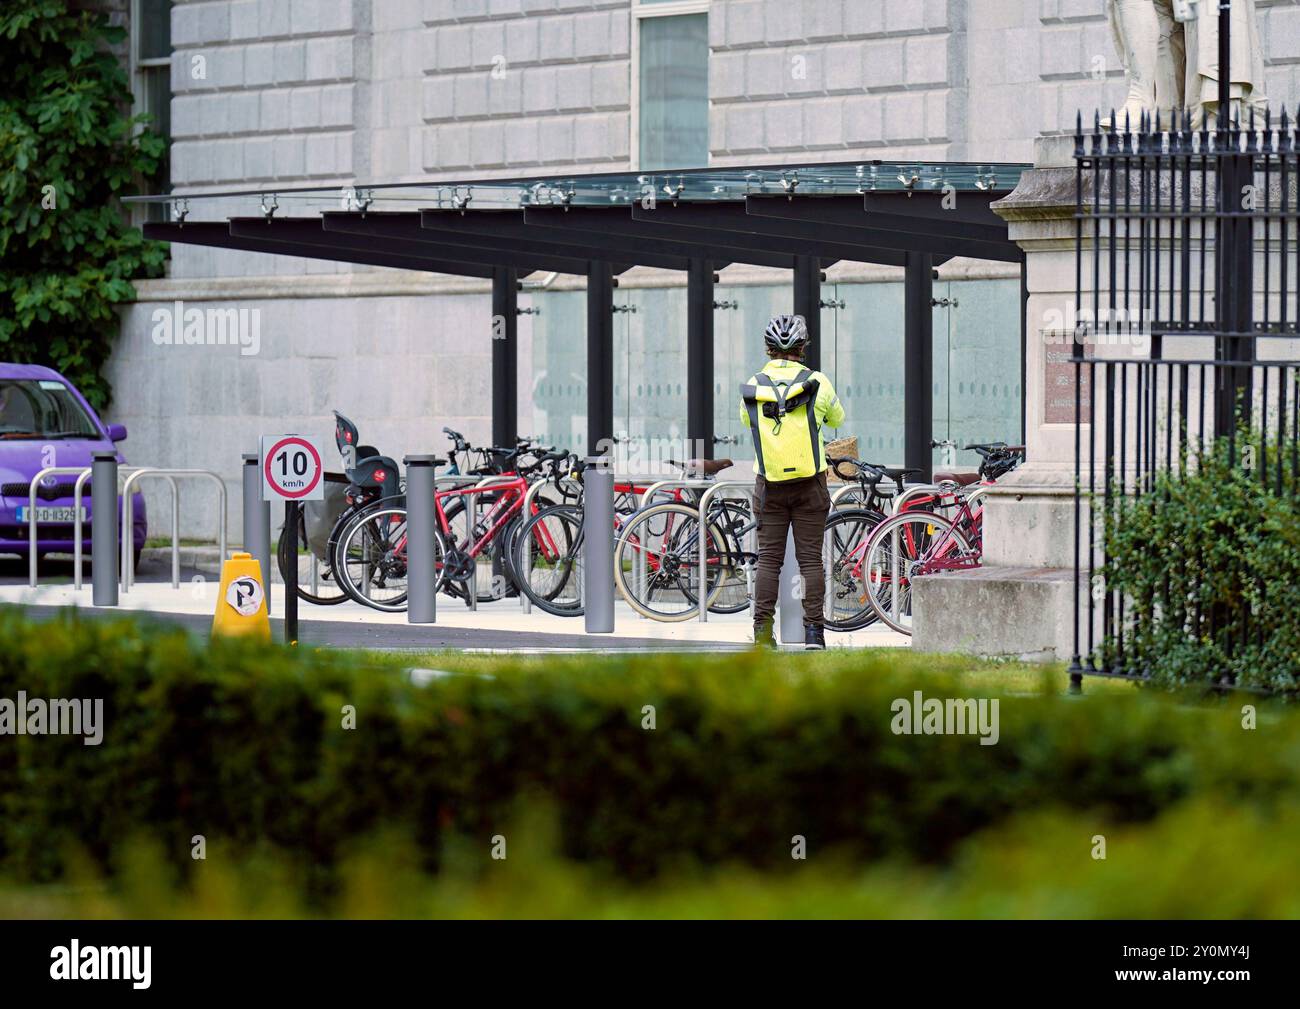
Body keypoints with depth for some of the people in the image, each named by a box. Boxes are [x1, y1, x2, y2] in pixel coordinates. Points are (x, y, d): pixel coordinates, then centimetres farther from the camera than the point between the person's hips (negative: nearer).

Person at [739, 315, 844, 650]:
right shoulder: (816, 383, -6)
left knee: (769, 559, 5)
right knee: (810, 559, 3)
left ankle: (762, 629, 0)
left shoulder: (752, 387, -1)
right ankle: (813, 631, 0)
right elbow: (837, 419, 12)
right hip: (809, 483, -1)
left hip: (770, 484, 1)